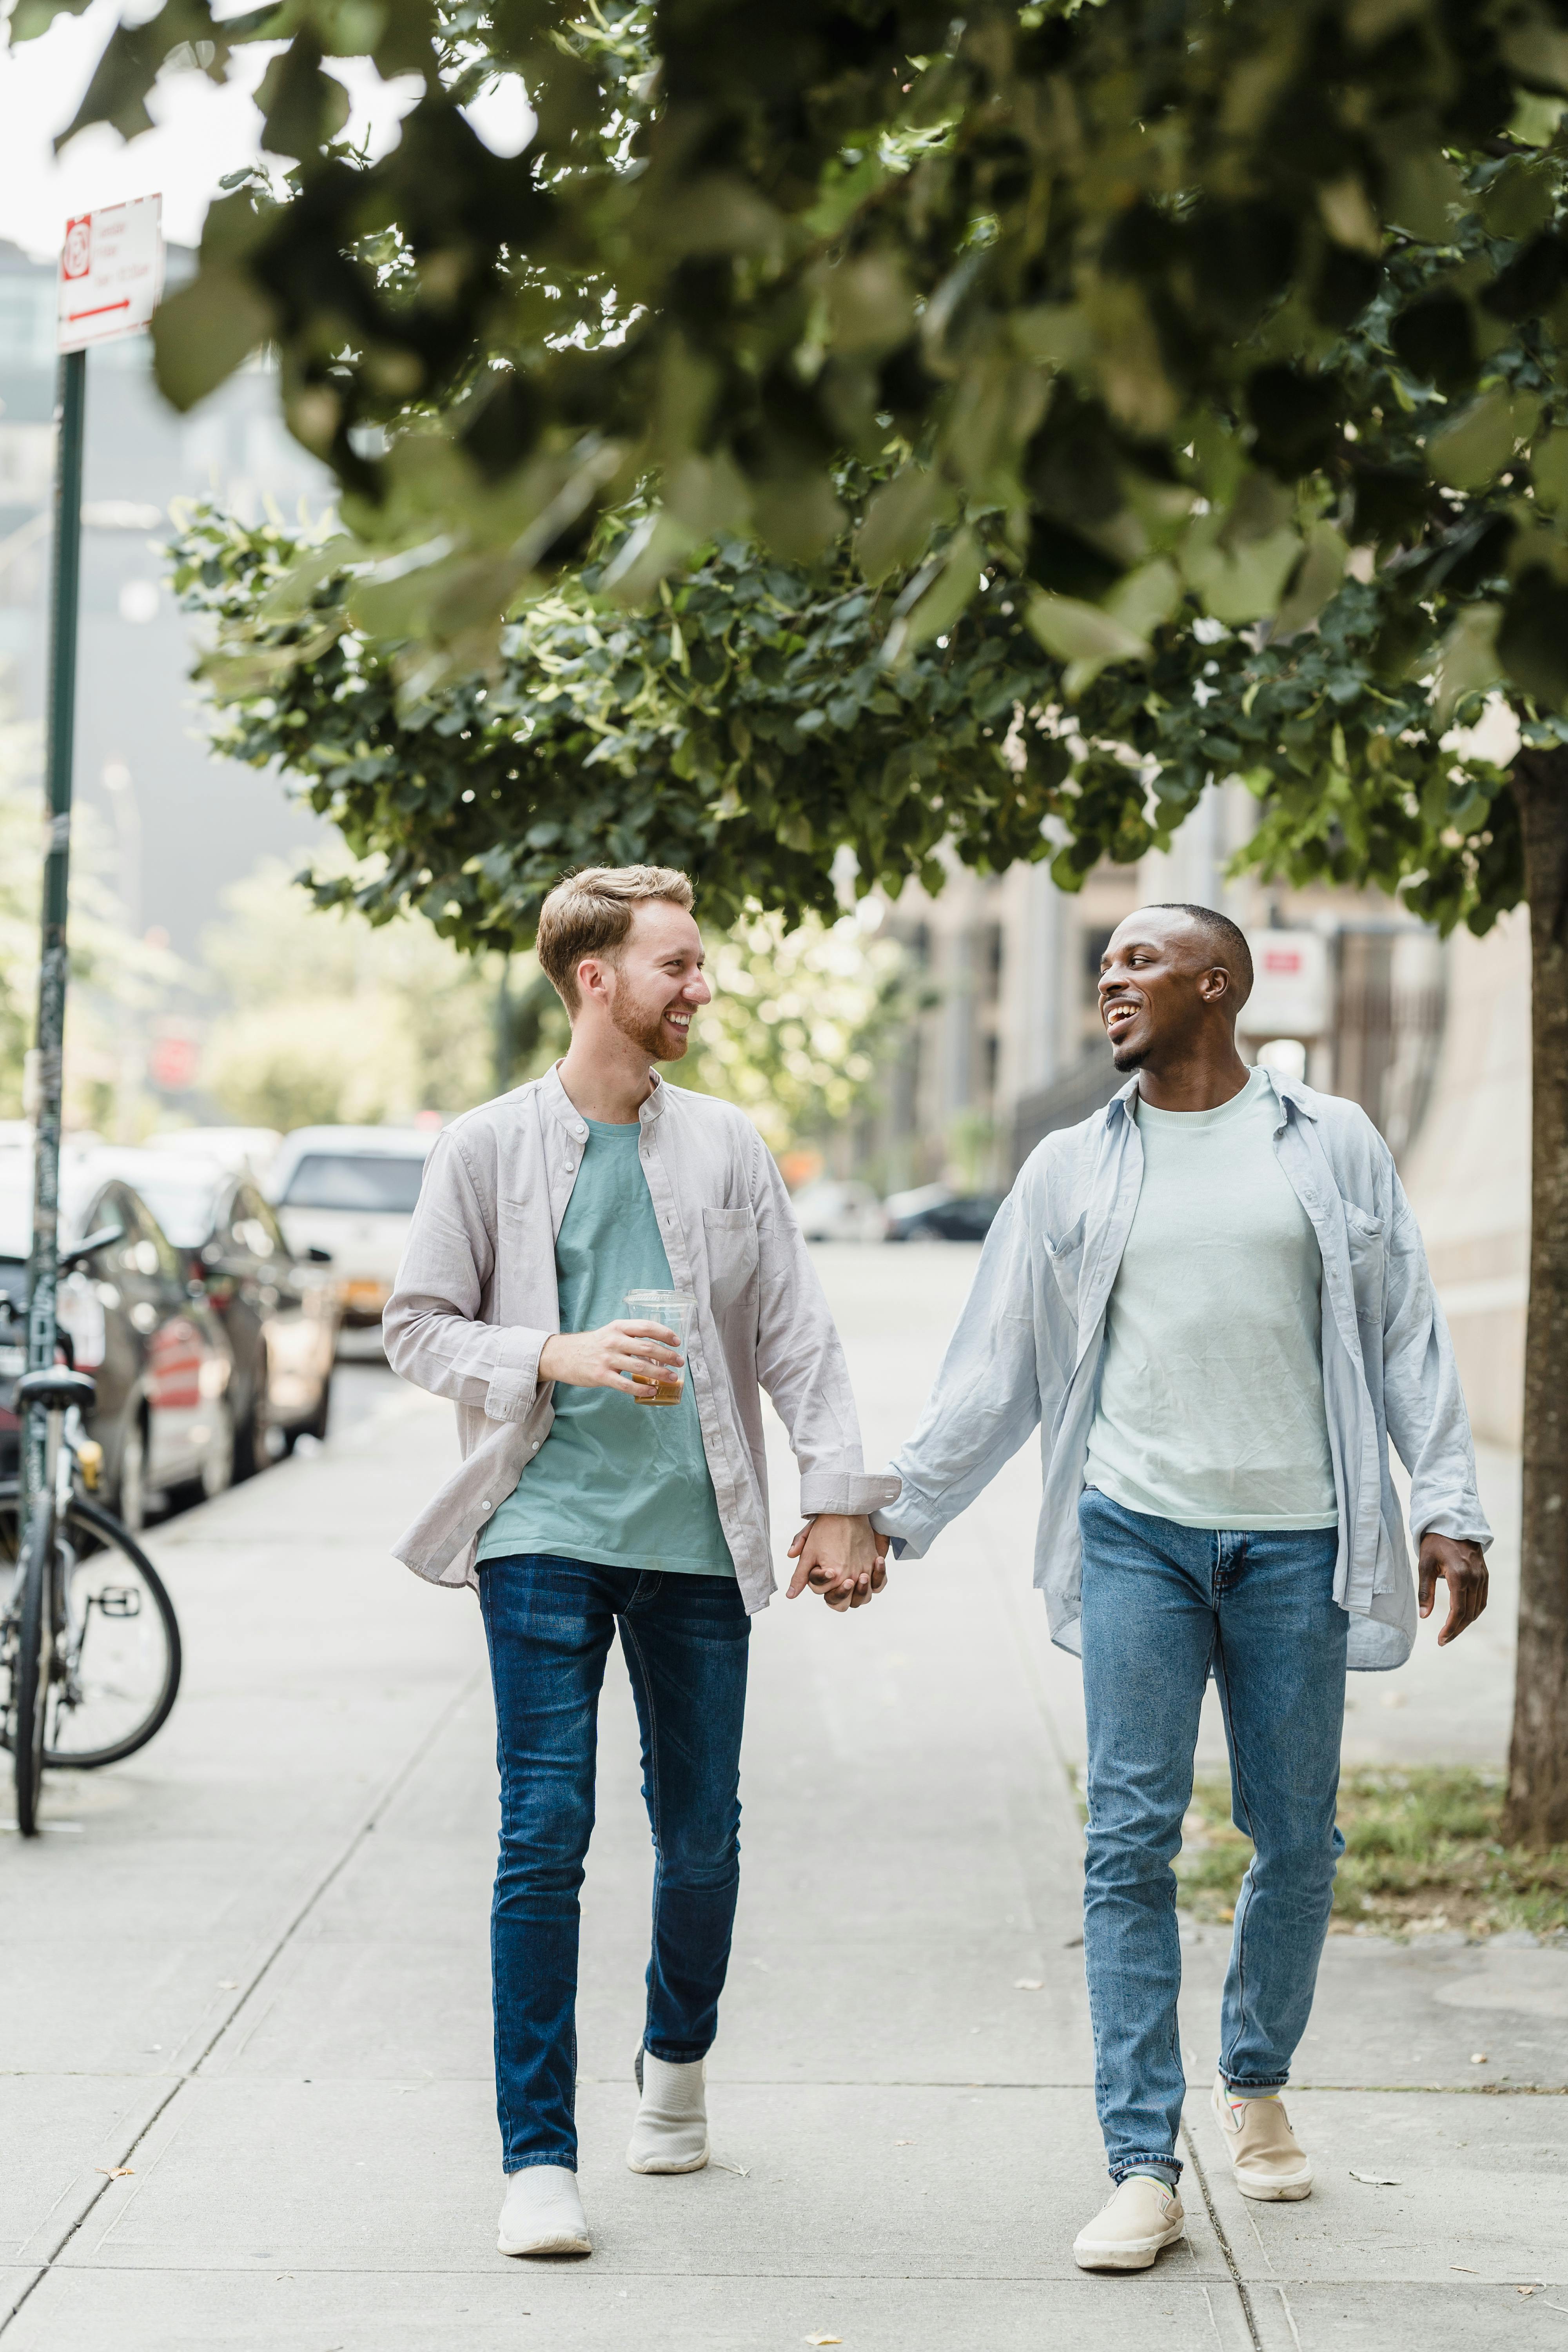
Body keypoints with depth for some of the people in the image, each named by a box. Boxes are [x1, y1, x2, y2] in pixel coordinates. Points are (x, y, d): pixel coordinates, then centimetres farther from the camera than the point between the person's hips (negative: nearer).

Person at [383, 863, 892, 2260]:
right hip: (545, 1531, -2)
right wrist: (562, 1357, -12)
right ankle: (540, 2158, -3)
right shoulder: (490, 1149, 2)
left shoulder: (728, 1148, 8)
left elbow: (797, 1337, 9)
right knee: (546, 1833, -7)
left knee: (701, 1833, 9)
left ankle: (678, 2060, 36)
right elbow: (419, 1328, 3)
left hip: (697, 1533, 3)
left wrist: (841, 1499, 2)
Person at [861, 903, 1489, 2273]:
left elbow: (1406, 1337, 7)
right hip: (1138, 1530, 0)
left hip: (1295, 1540, 0)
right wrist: (895, 1516, 8)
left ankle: (1256, 2084, 30)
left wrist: (1451, 1511, -1)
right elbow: (994, 1369, 12)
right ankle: (1143, 2169, -5)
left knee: (1296, 1836, 6)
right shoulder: (1074, 1170, 10)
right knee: (1131, 1839, -6)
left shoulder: (1332, 1146, 7)